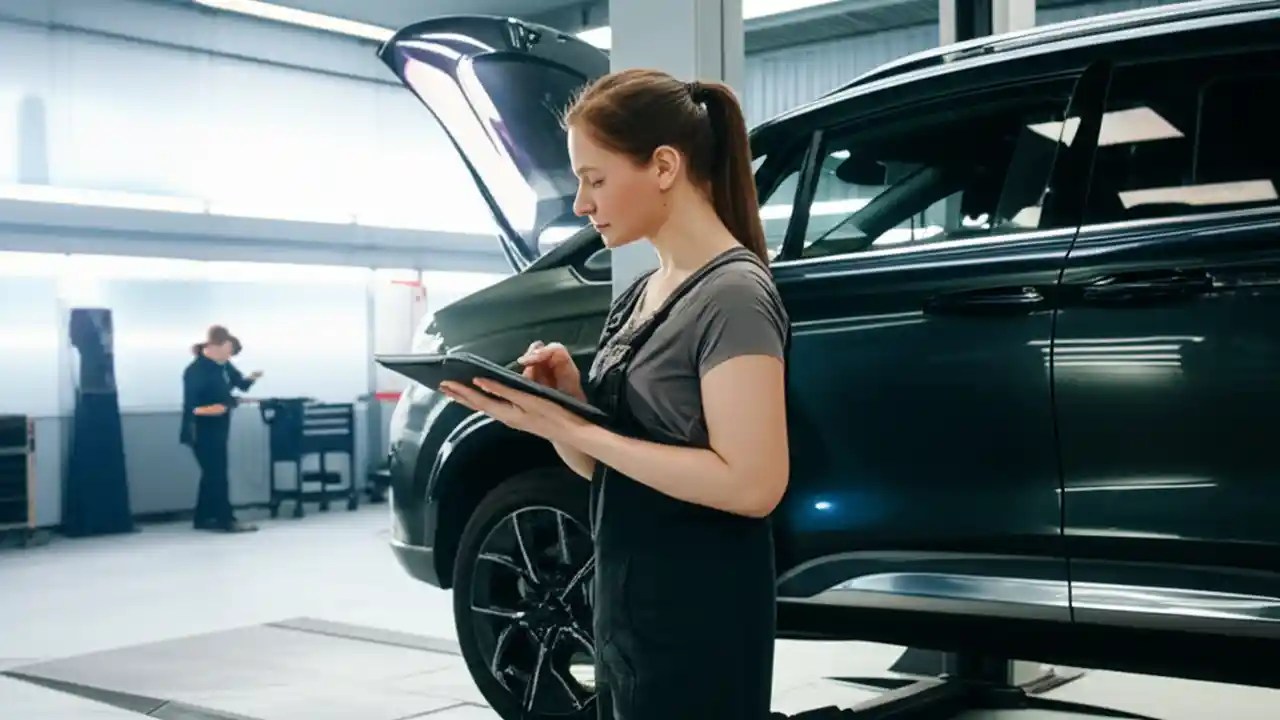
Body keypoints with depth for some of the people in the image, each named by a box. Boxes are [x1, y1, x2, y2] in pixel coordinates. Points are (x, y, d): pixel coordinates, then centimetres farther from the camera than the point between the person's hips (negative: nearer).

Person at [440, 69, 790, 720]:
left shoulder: (734, 296, -15)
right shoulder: (639, 297, 10)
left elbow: (753, 483, -24)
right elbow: (607, 464, 12)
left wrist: (571, 429, -22)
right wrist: (560, 401, -9)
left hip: (699, 625, -8)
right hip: (624, 613, 8)